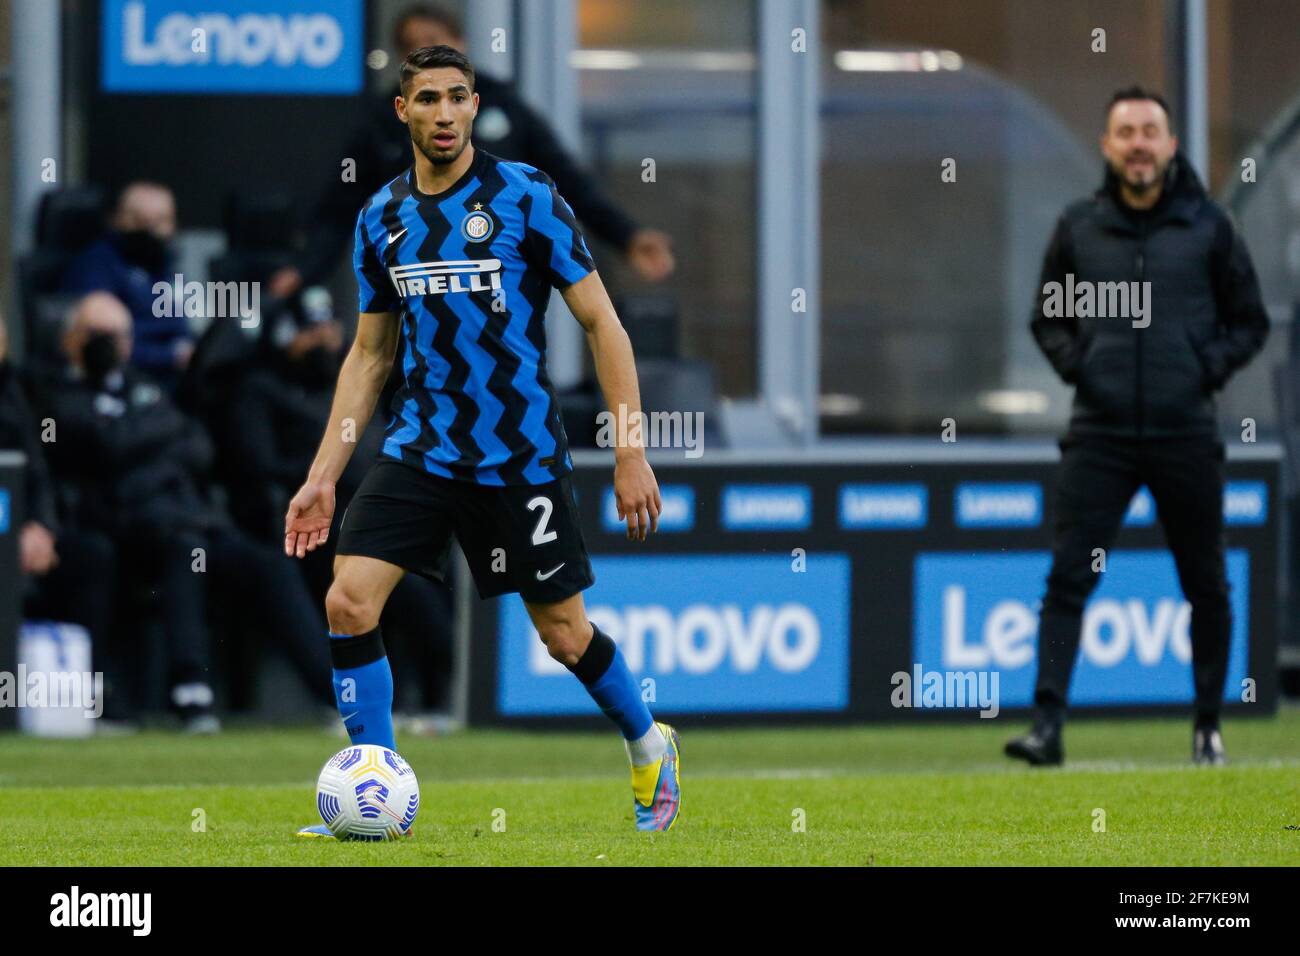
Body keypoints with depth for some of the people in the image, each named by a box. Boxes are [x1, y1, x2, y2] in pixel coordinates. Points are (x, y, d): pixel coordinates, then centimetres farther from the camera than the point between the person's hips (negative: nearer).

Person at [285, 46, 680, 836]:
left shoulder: (525, 197, -8)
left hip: (521, 456, -4)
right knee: (348, 601, -12)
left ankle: (650, 748, 34)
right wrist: (324, 475, 10)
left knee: (564, 632, 5)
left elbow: (601, 322, -6)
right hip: (420, 449, 4)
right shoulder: (382, 219, 6)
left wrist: (632, 454, -12)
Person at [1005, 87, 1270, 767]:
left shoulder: (1208, 228, 4)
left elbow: (1250, 322, 12)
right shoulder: (1078, 228, 7)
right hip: (1100, 433, 0)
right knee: (1067, 579, -10)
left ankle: (1209, 727, 21)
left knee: (1205, 586, 7)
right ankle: (1047, 726, -15)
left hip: (1186, 433, 0)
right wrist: (1075, 364, -1)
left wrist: (1211, 367, -5)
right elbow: (1047, 316, 18)